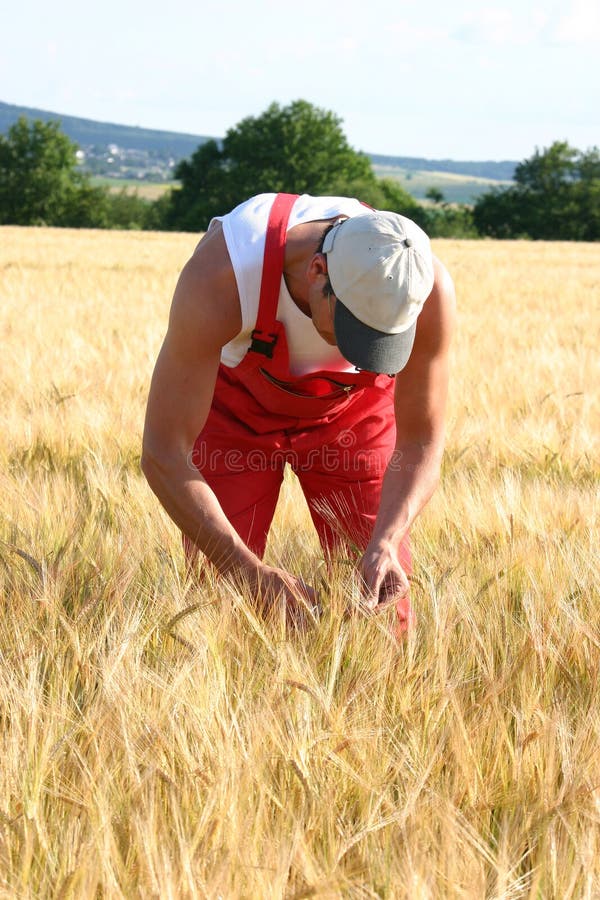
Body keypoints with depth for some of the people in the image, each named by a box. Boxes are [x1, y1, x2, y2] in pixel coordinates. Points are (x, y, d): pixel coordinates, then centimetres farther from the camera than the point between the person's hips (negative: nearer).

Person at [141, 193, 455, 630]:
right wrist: (252, 572, -41)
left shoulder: (427, 289, -33)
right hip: (235, 404, -1)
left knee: (382, 600, -6)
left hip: (353, 406, 1)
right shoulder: (219, 278, -40)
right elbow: (163, 453, -35)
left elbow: (421, 444, -18)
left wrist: (385, 544, -35)